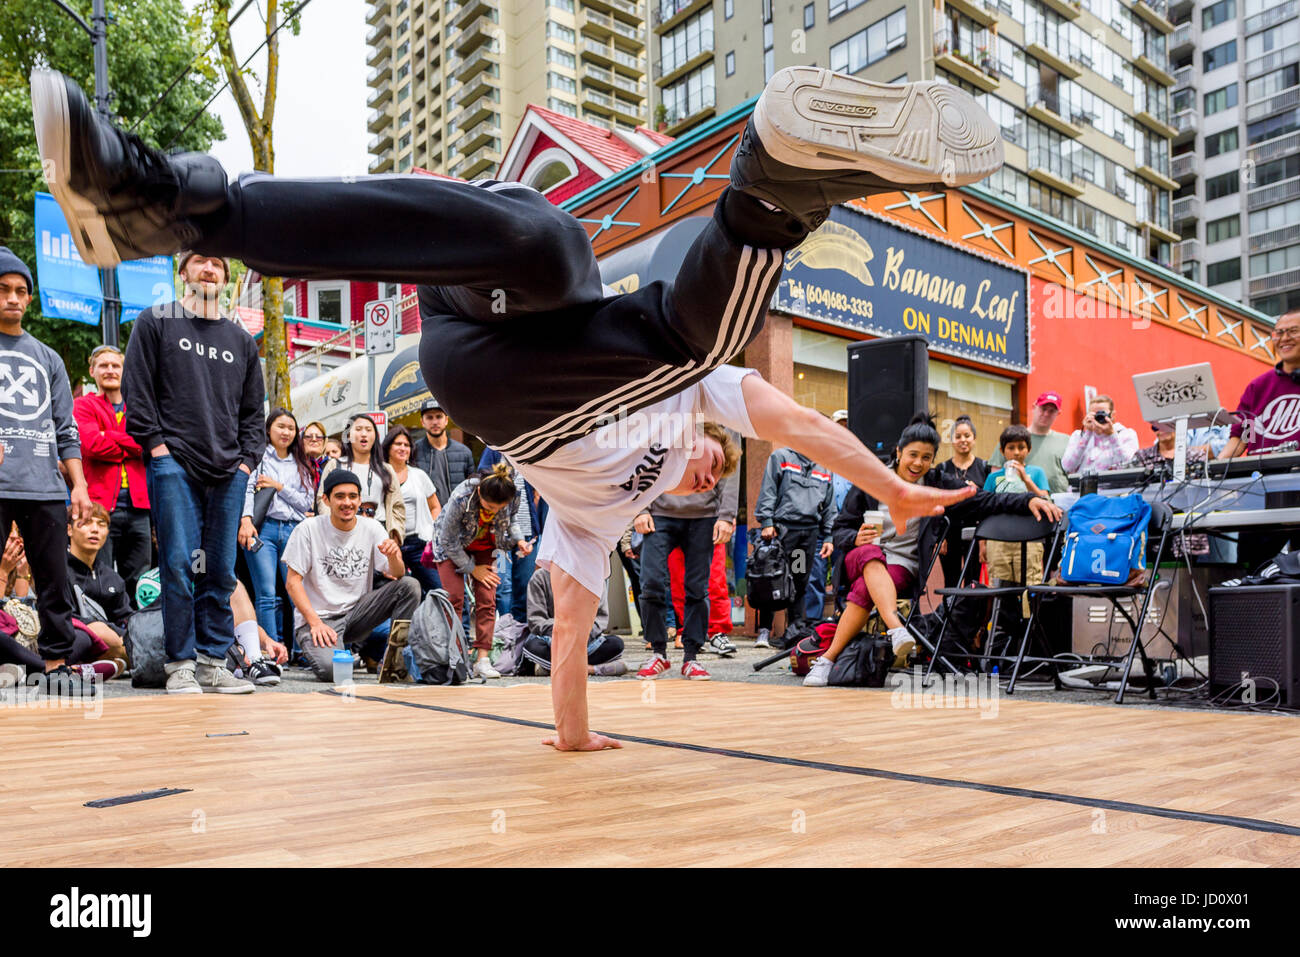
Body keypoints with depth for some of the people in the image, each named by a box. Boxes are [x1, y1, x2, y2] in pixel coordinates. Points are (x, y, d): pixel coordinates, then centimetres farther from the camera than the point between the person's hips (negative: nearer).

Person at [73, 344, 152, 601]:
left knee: (140, 588, 5)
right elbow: (93, 444, -10)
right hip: (100, 505, -4)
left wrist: (112, 437, -6)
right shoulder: (83, 405, 8)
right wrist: (133, 447, -1)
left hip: (137, 505, 4)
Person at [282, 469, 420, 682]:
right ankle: (317, 648, 7)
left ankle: (393, 658, -11)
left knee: (410, 585, -17)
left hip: (357, 613, 3)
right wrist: (315, 623, -18)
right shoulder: (308, 529, -7)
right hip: (318, 617, -3)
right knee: (330, 669, -31)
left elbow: (397, 575, -5)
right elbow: (292, 583, -7)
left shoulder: (372, 528, 1)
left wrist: (393, 557, -29)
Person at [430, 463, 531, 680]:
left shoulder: (512, 497, -26)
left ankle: (482, 659, -7)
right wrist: (472, 569, -16)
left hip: (484, 546, 3)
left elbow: (510, 521, 1)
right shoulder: (461, 498, -36)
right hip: (451, 545, -3)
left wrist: (519, 540, -19)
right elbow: (449, 541, -22)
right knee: (455, 597, -13)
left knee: (487, 599, -8)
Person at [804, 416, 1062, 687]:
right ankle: (896, 629, -56)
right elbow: (840, 529, 5)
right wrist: (856, 538, -18)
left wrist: (1029, 501, -16)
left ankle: (828, 659, -32)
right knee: (872, 555, -39)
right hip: (861, 557, 0)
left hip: (904, 564, 0)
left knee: (864, 588, -34)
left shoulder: (936, 486, 6)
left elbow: (984, 502, -1)